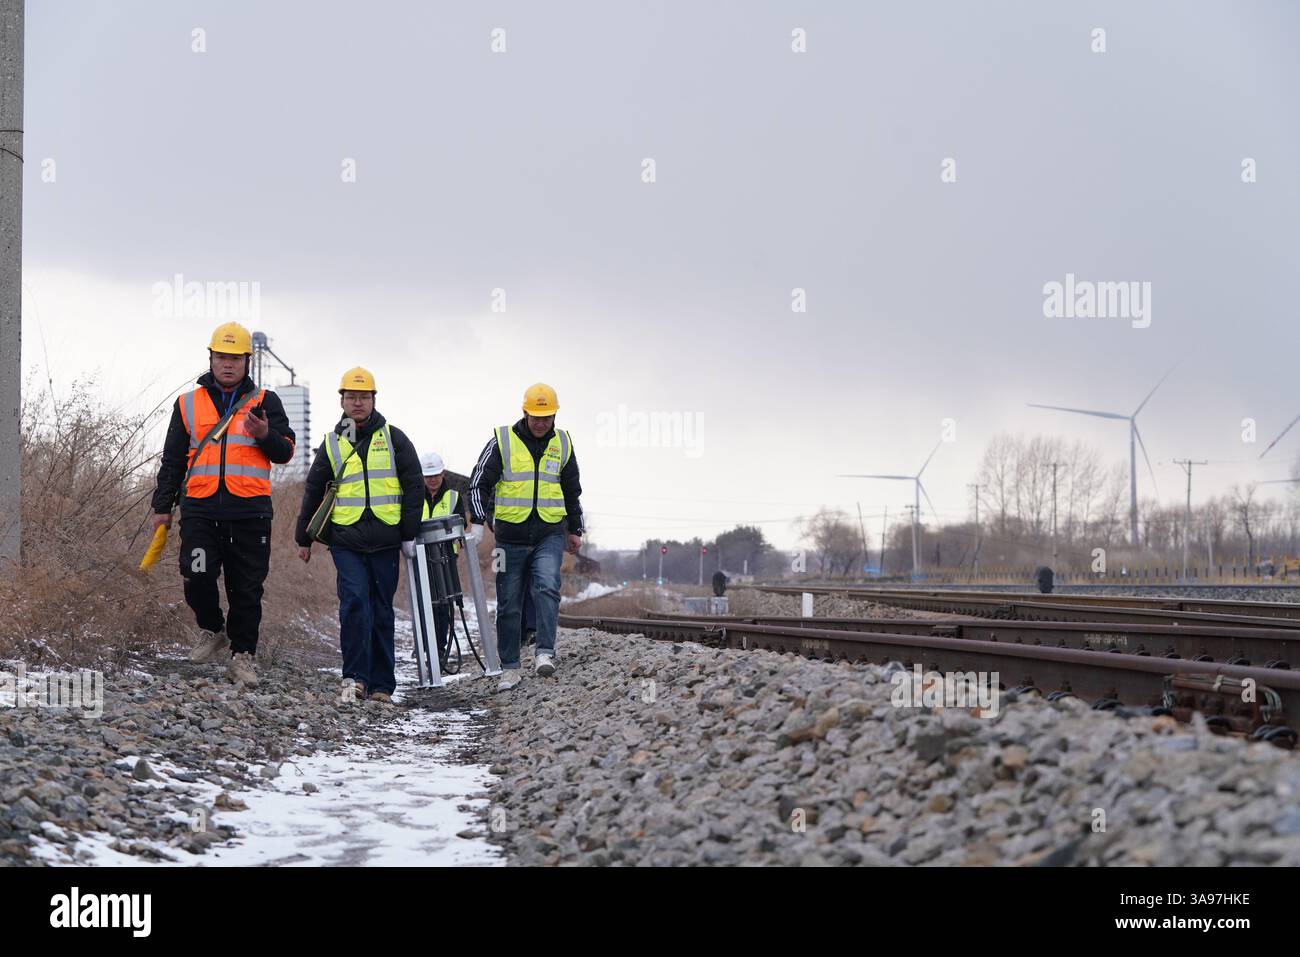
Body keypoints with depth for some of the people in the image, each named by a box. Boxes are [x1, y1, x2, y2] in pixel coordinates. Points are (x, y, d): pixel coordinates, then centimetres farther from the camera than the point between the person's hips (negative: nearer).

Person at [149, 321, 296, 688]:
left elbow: (285, 452, 4)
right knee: (197, 576, -13)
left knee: (247, 589, 2)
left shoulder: (264, 401, 10)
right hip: (200, 508, 1)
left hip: (250, 510, -1)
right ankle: (212, 631, 13)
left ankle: (242, 655, 14)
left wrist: (266, 435, -17)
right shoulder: (188, 403, 14)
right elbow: (172, 460, 18)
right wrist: (162, 506, 13)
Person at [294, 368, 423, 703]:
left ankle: (381, 684, 11)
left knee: (382, 611, 5)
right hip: (346, 540, 0)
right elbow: (313, 492, 18)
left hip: (385, 540, 0)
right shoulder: (332, 444, 10)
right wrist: (304, 538, 19)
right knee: (354, 602, -17)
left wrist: (409, 534, 2)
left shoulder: (393, 438, 6)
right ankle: (355, 677, -12)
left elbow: (413, 487, 7)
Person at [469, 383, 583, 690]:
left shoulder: (562, 444, 9)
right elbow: (479, 483, 1)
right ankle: (510, 668, 13)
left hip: (550, 535, 1)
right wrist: (480, 519, -9)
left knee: (547, 587, -23)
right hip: (511, 536, -1)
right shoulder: (502, 441, -2)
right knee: (509, 605, 3)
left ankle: (545, 653, -23)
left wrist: (575, 530, 22)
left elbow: (572, 491, 21)